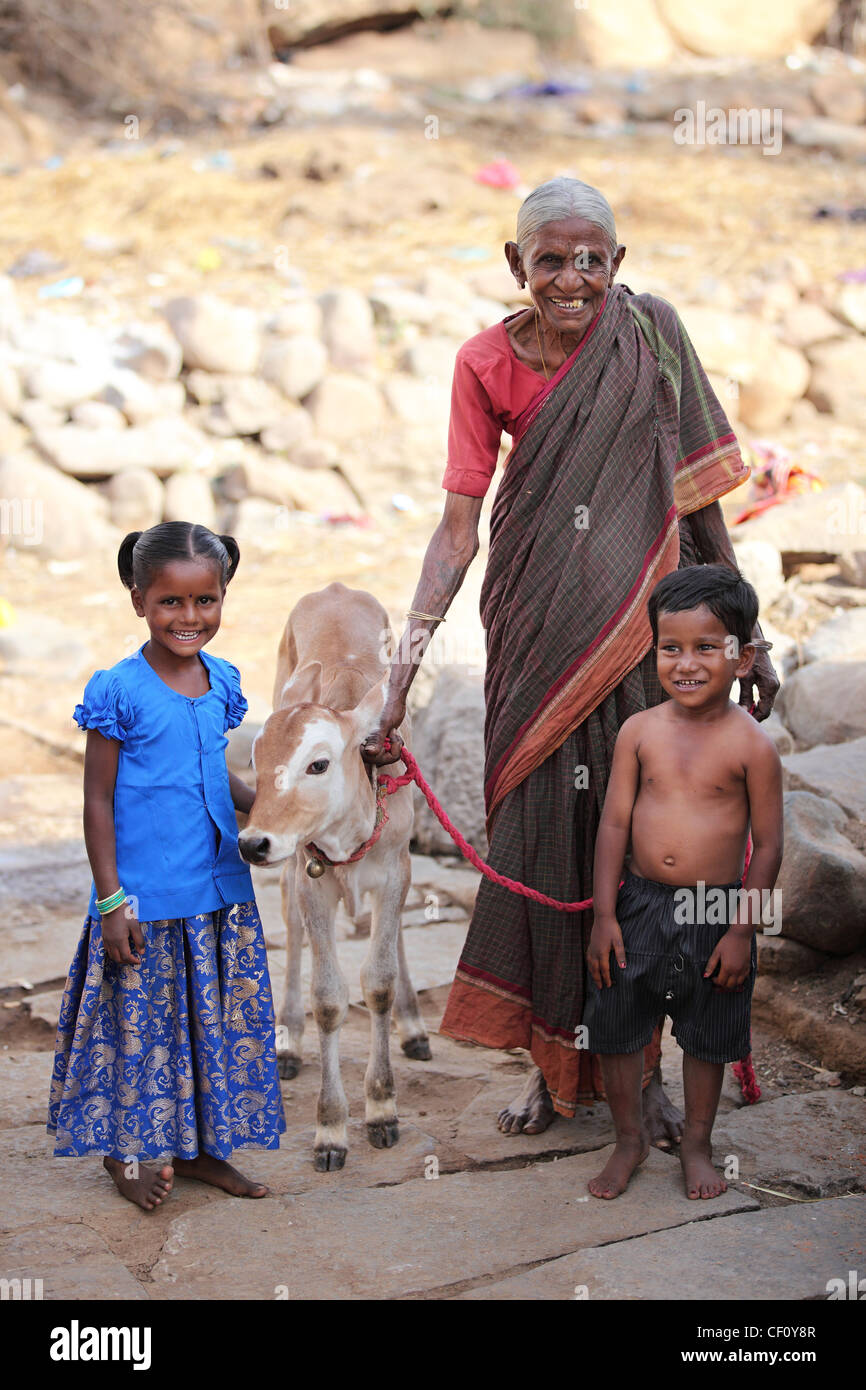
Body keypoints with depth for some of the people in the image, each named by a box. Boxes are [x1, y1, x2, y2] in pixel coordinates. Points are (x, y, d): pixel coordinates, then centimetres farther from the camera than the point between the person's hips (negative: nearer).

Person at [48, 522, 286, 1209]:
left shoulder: (221, 681, 5)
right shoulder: (119, 691, -12)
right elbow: (98, 801, -10)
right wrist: (111, 901, -12)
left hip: (221, 892, 6)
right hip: (144, 899, -5)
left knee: (219, 1020, 13)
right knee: (140, 1023, 5)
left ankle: (198, 1145, 29)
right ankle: (130, 1152, 23)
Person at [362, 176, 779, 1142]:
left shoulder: (649, 334, -4)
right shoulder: (487, 363, -4)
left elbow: (700, 495, 1)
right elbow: (458, 527, -6)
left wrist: (745, 635, 3)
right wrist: (400, 672, -13)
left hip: (643, 620, 0)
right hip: (539, 629, 1)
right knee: (542, 832, 4)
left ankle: (639, 1062, 20)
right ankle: (556, 1062, 22)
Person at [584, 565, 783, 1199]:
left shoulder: (752, 745, -11)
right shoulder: (640, 731, -4)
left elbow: (768, 844, -6)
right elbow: (615, 822, 0)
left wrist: (741, 931, -8)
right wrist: (604, 916, -3)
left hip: (716, 912, -2)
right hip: (639, 904, 2)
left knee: (707, 1037, 13)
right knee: (615, 1027, 10)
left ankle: (698, 1144, 34)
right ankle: (629, 1137, 31)